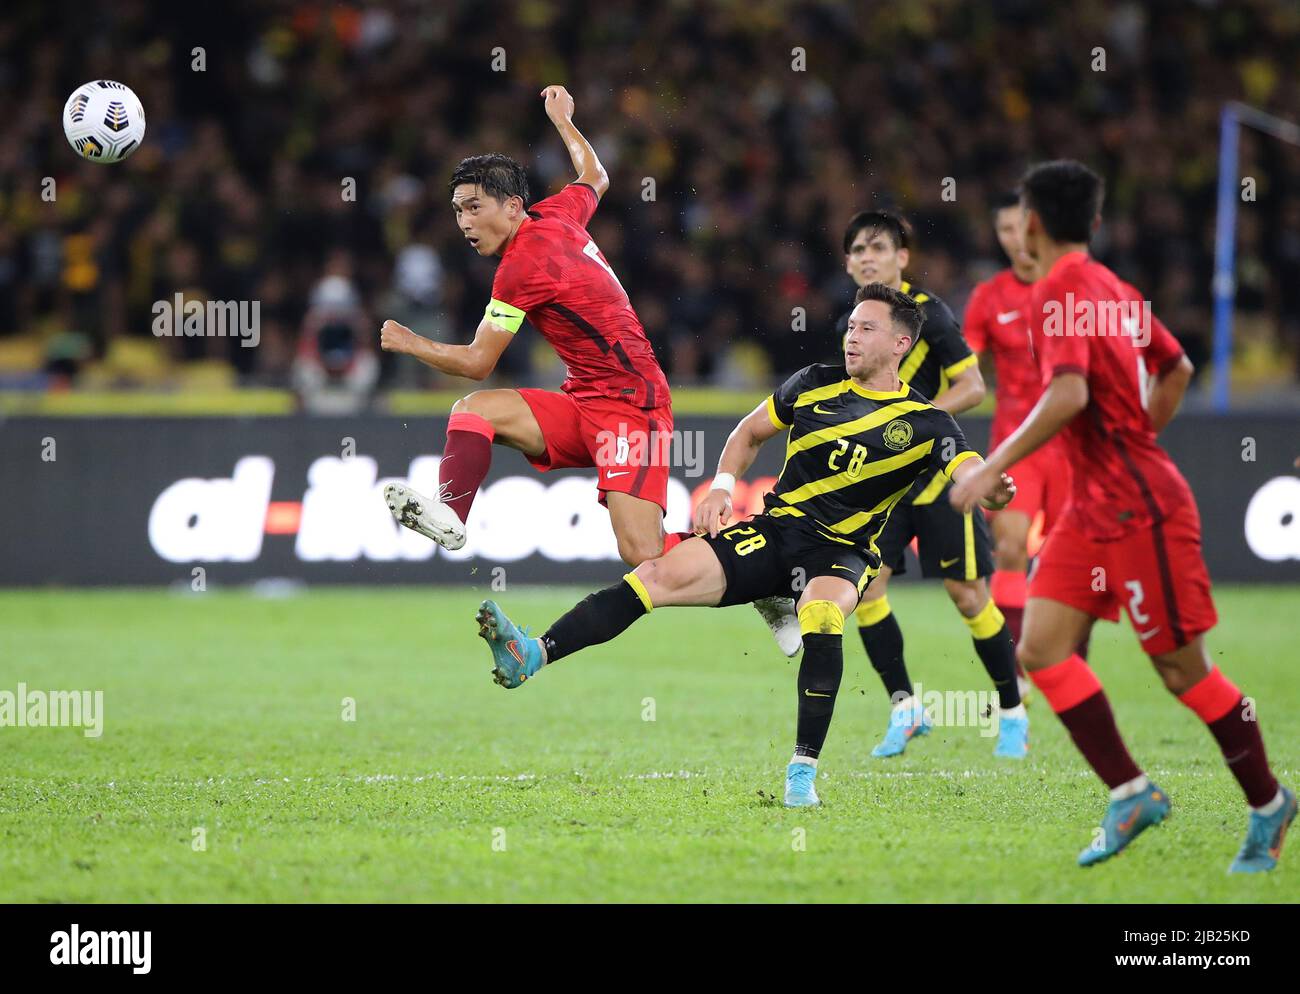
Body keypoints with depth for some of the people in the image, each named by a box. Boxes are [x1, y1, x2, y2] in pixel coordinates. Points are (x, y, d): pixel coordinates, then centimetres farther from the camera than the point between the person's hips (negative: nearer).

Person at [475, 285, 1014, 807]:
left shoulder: (925, 423, -1)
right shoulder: (816, 384, 9)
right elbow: (750, 431, 21)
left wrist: (994, 488, -35)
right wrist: (722, 485, 4)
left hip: (842, 552, -3)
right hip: (774, 528, 3)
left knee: (822, 611, -38)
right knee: (660, 574, -19)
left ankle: (803, 772, -30)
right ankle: (531, 655, -27)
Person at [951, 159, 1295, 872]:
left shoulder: (1060, 291, -15)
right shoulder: (1112, 288, 13)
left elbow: (1069, 394, -29)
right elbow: (1177, 369, 24)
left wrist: (993, 467, -24)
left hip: (1141, 510, -9)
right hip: (1093, 508, 9)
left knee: (1182, 668, 0)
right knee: (1041, 648, 0)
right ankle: (1130, 794, 0)